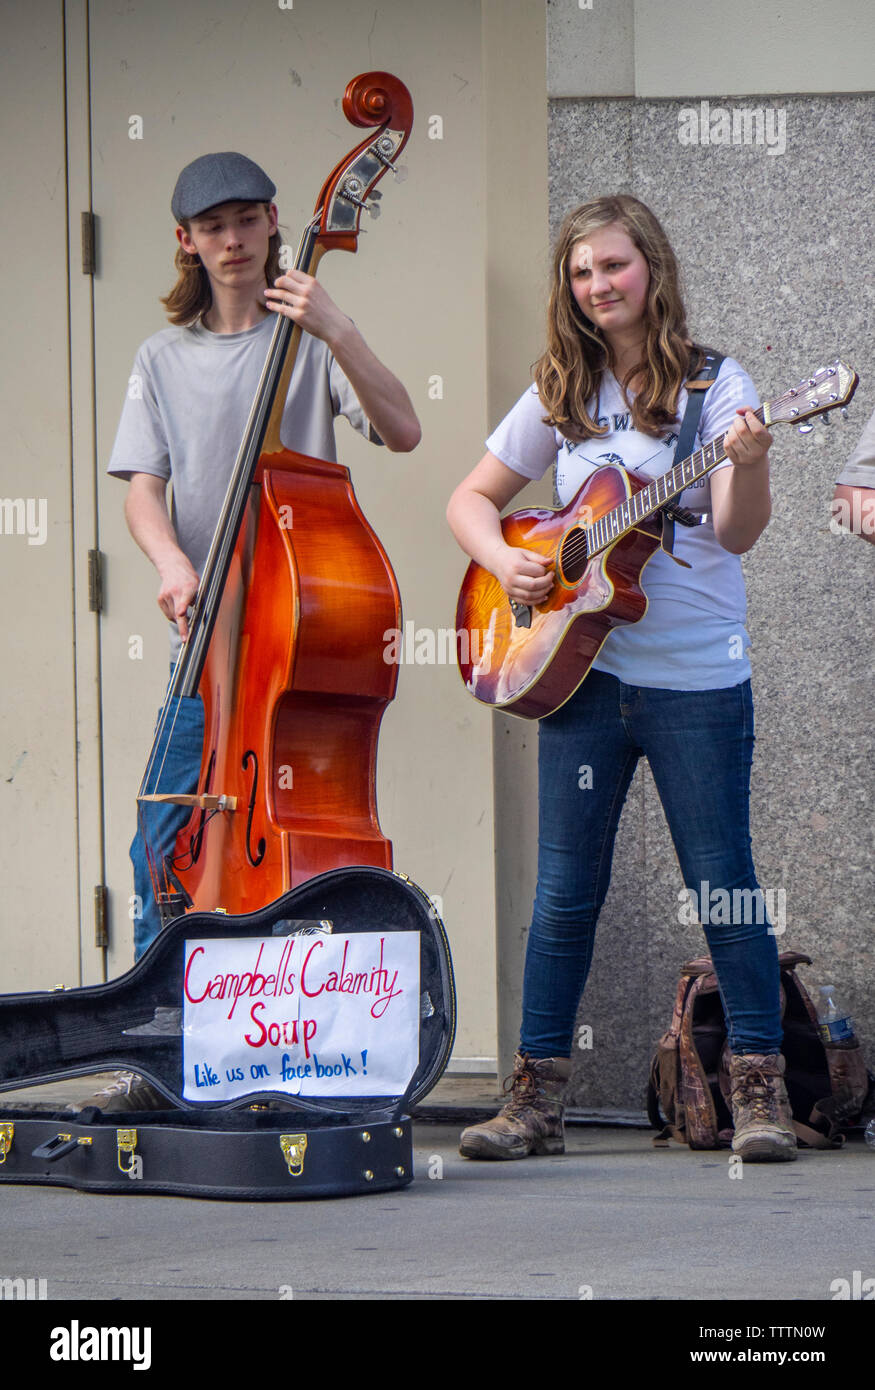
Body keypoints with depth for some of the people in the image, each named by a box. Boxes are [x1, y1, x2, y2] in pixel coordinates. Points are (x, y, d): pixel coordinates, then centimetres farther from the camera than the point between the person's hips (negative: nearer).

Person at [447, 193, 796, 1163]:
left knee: (722, 888, -1)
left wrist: (747, 465, -33)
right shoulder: (562, 395, 8)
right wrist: (504, 561, -4)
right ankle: (537, 1096, 9)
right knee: (564, 893, 4)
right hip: (581, 672, 3)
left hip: (698, 680, -3)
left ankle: (761, 1091, 8)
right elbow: (471, 498, 16)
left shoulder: (713, 388, -2)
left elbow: (738, 534, -12)